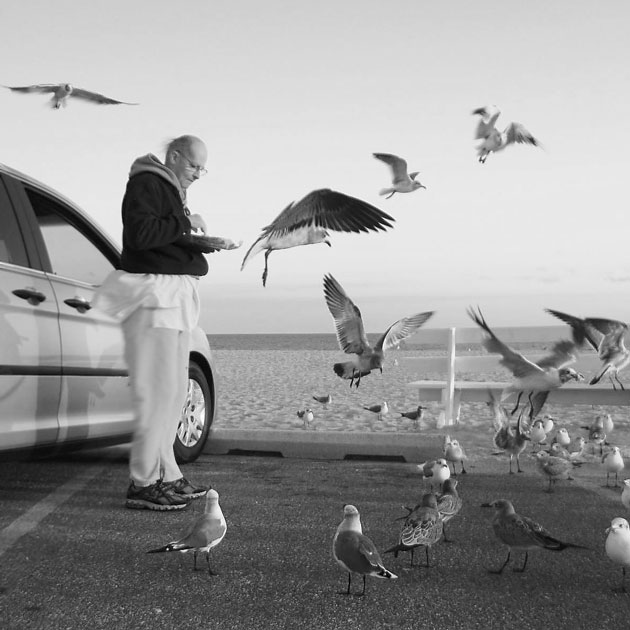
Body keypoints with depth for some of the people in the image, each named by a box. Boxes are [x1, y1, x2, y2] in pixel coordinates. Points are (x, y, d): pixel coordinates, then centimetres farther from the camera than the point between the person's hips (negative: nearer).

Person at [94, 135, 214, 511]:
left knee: (175, 392, 10)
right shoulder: (146, 184, -6)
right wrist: (185, 223, -14)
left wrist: (202, 243, 10)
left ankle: (166, 476, 17)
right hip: (152, 296, -10)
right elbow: (140, 233, -22)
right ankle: (143, 485, -8)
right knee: (159, 390, -13)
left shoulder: (172, 191, 25)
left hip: (175, 298, 10)